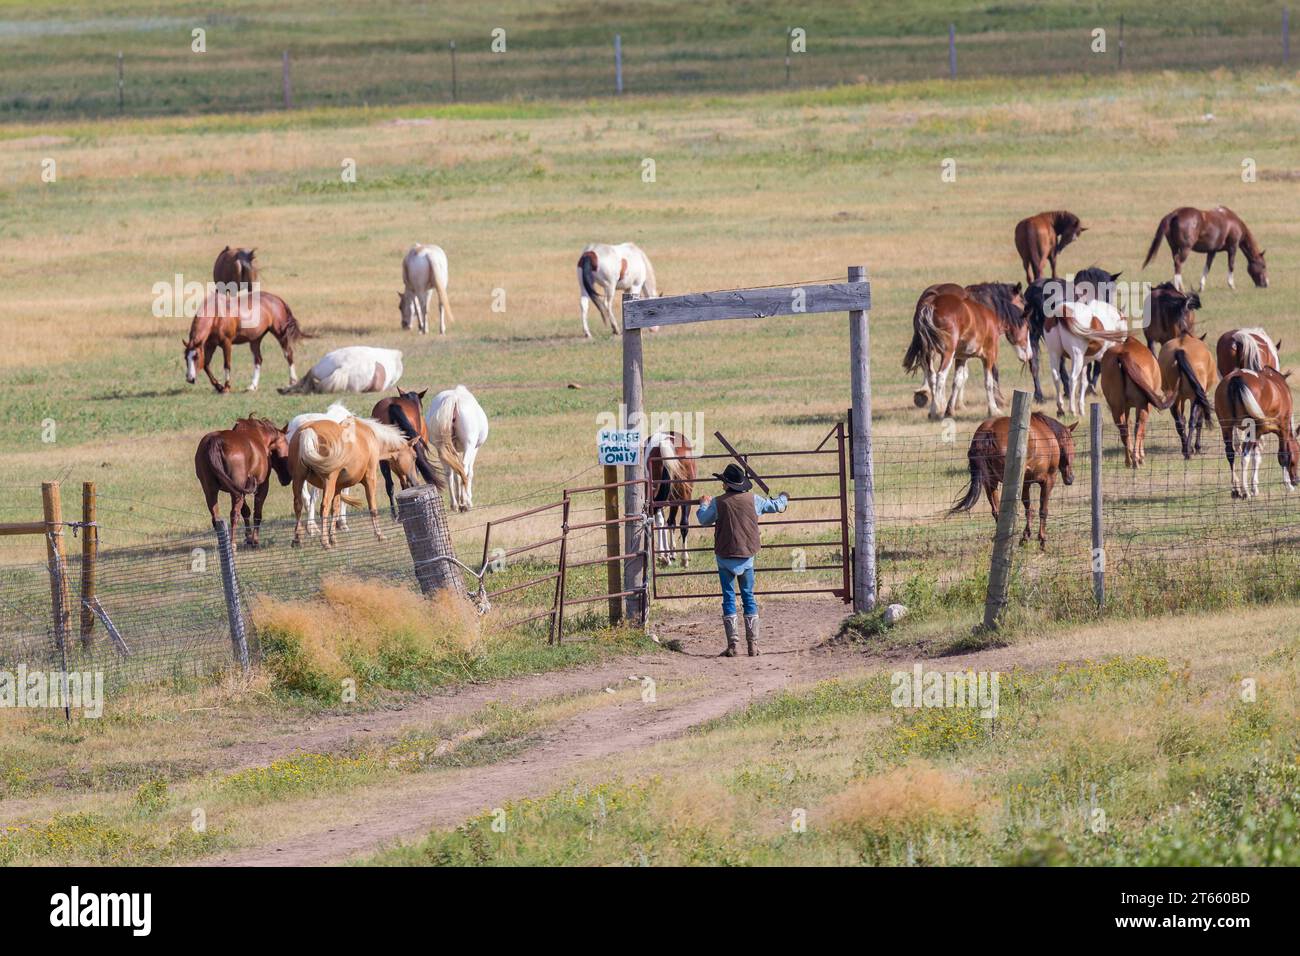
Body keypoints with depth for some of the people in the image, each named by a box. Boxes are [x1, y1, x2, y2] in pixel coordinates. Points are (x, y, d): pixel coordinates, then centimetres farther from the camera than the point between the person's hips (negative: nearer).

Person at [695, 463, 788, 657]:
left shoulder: (719, 503, -7)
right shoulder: (753, 500, 0)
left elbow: (704, 520, 9)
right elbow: (776, 506, 15)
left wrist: (704, 504, 30)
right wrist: (783, 498, 39)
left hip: (725, 556, -2)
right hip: (747, 557, 2)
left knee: (729, 598, 3)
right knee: (749, 597, 9)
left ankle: (732, 645, -3)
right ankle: (753, 644, 5)